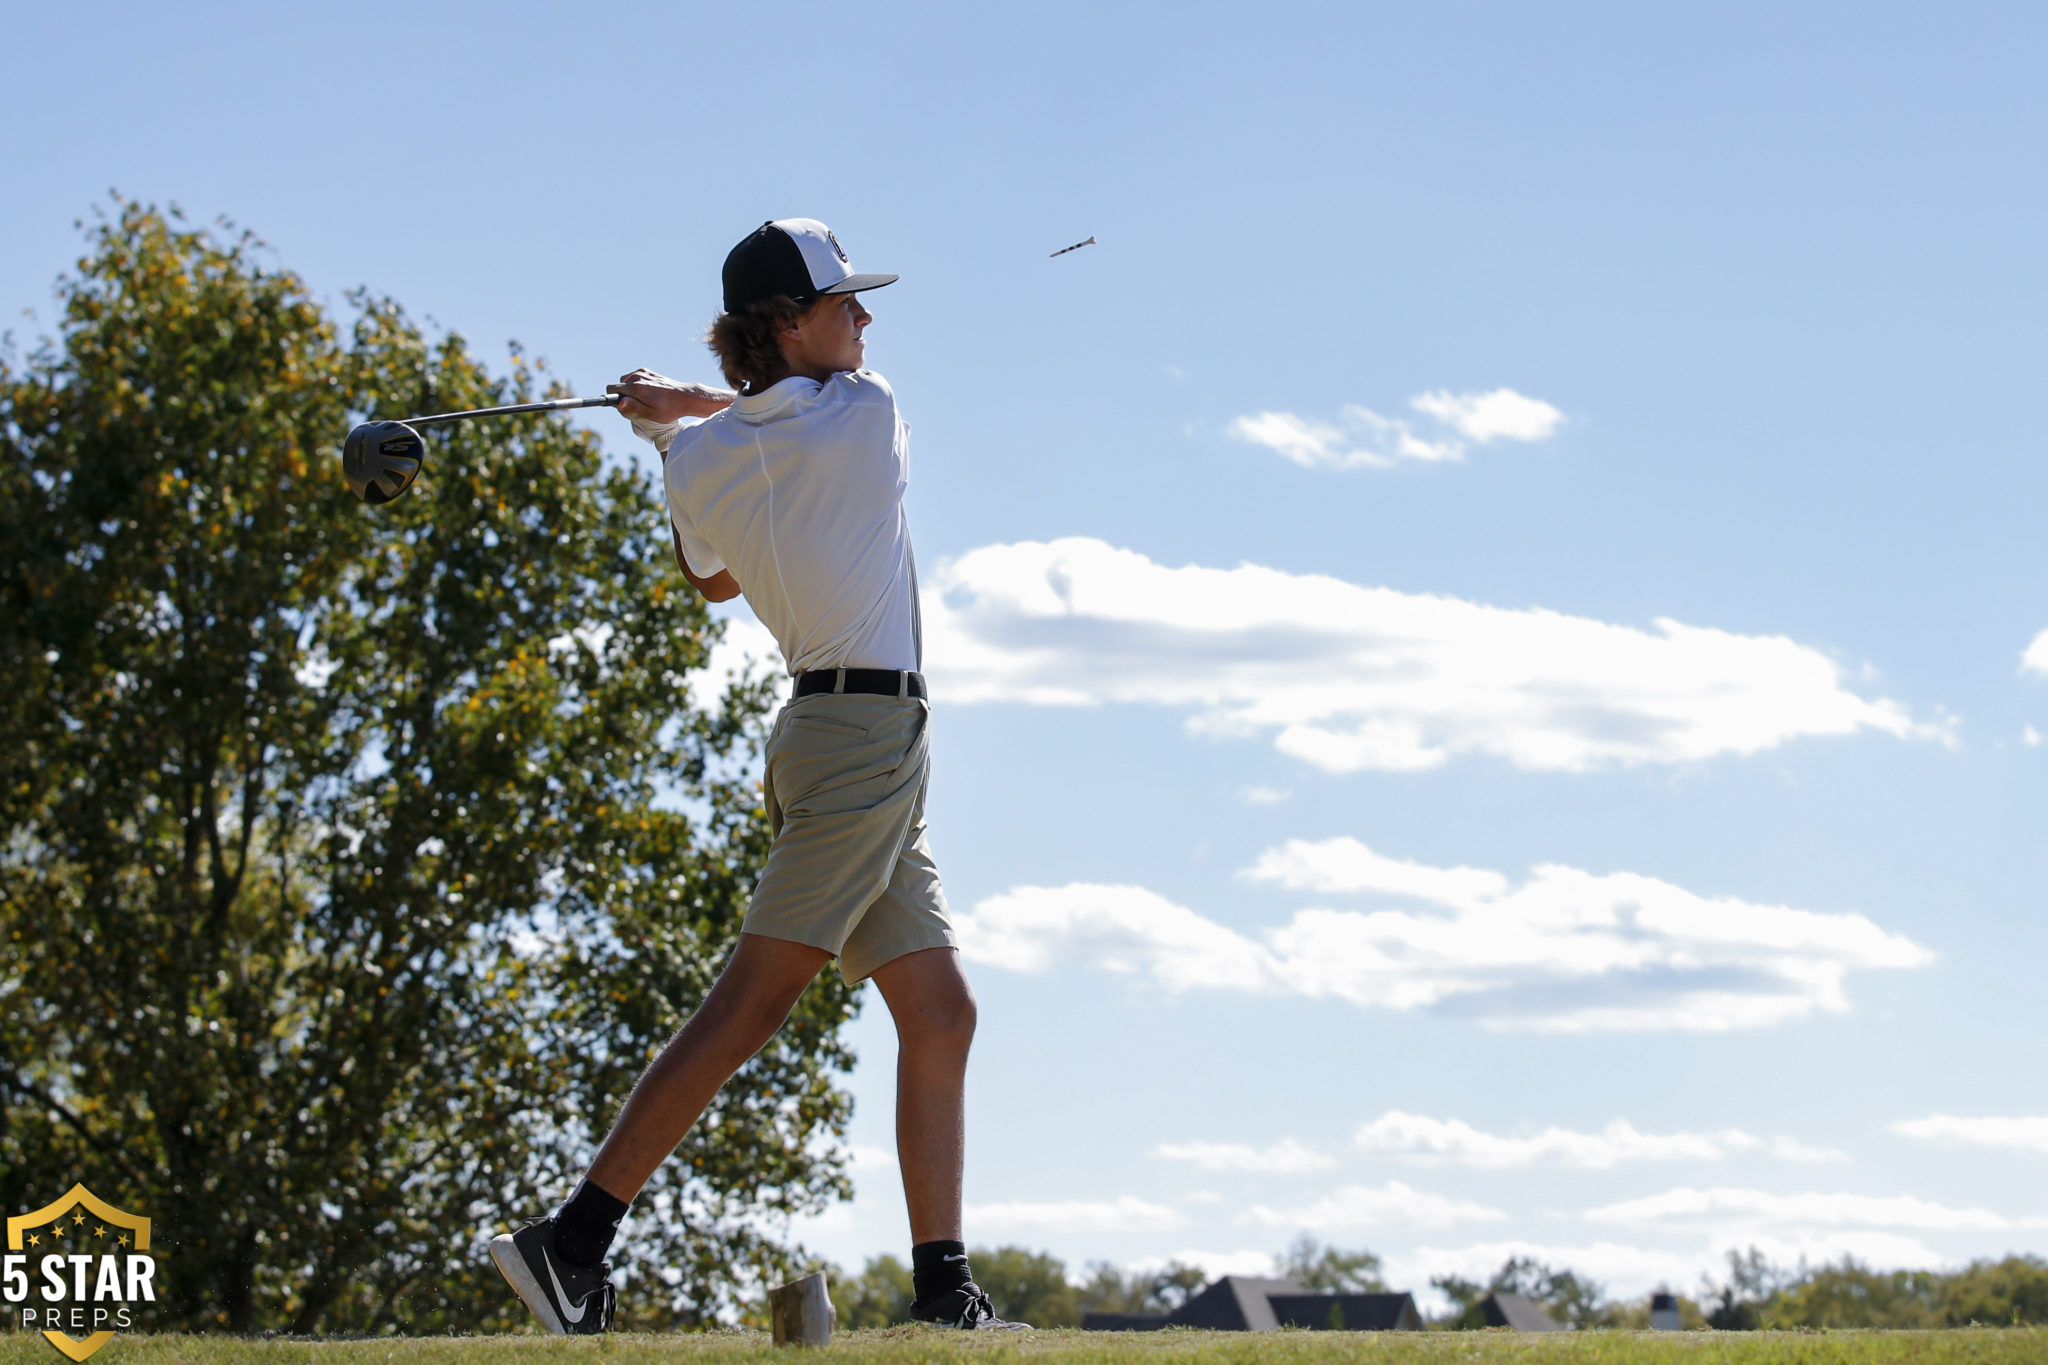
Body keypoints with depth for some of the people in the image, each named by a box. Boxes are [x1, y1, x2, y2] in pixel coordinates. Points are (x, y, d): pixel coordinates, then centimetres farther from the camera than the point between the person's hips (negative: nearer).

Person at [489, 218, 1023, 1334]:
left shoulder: (696, 467, 6)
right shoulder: (867, 409, -9)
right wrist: (691, 407, 19)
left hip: (825, 735, 8)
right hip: (867, 731, -8)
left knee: (940, 1014, 9)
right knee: (745, 1008, -12)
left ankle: (945, 1288, 9)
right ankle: (573, 1236, -17)